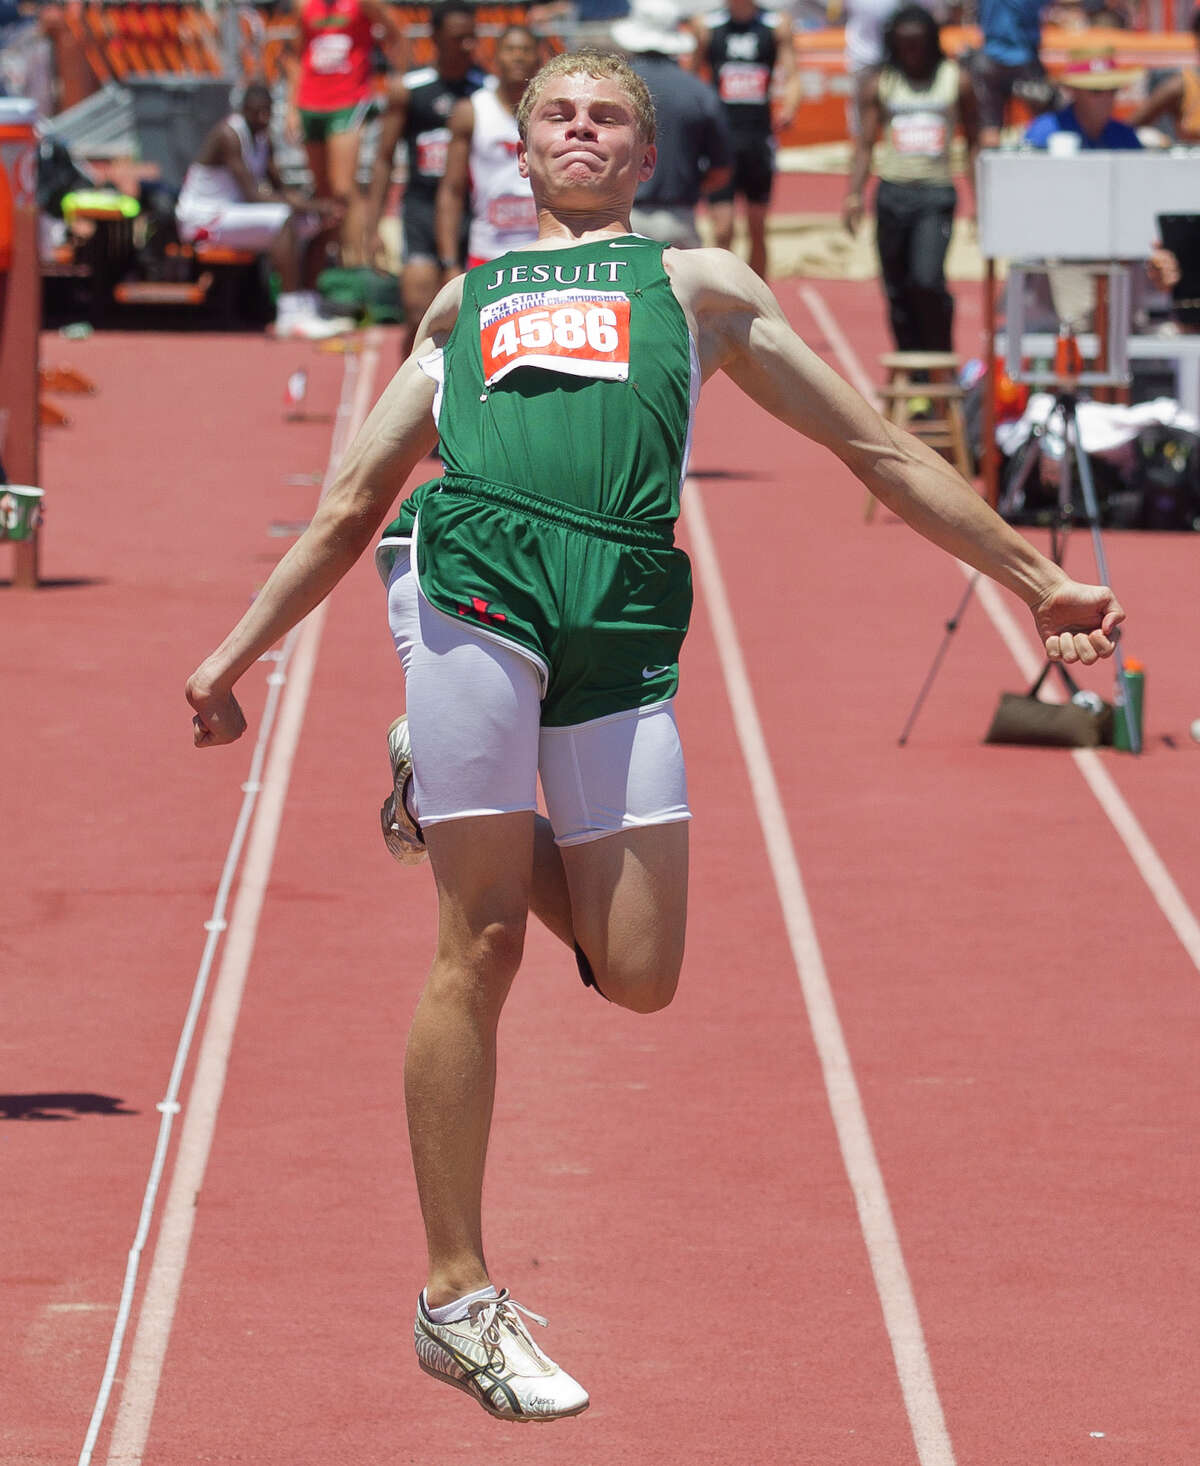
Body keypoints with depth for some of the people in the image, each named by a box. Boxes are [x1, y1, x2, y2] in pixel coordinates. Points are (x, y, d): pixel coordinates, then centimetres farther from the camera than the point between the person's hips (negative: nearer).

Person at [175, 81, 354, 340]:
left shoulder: (263, 135, 9)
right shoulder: (229, 135, -20)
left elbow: (279, 189, 11)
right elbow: (253, 195, -26)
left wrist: (317, 206, -8)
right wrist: (308, 206, -28)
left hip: (233, 211, 10)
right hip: (201, 218, -10)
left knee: (312, 223, 6)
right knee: (285, 221, -29)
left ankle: (308, 307, 3)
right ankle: (291, 316, -32)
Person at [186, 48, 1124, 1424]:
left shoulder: (699, 282, 28)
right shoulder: (460, 302, 29)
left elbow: (882, 449, 29)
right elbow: (349, 506, 33)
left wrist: (1032, 574, 26)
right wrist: (237, 648, 26)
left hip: (623, 614, 1)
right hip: (475, 572, -1)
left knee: (637, 972, -9)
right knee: (479, 943, -7)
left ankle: (470, 811, 21)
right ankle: (457, 1296, 0)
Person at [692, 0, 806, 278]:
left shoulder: (777, 26, 4)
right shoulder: (707, 27, 1)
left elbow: (792, 78, 1)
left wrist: (789, 108, -18)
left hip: (760, 139, 2)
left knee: (758, 231, 10)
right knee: (722, 230, -10)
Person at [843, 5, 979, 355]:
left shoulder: (956, 81, 6)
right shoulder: (882, 85, 8)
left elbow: (973, 142, 11)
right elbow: (865, 143, 7)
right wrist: (854, 194, -5)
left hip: (936, 194, -2)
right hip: (893, 192, 2)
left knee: (927, 280, -18)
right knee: (897, 290, 5)